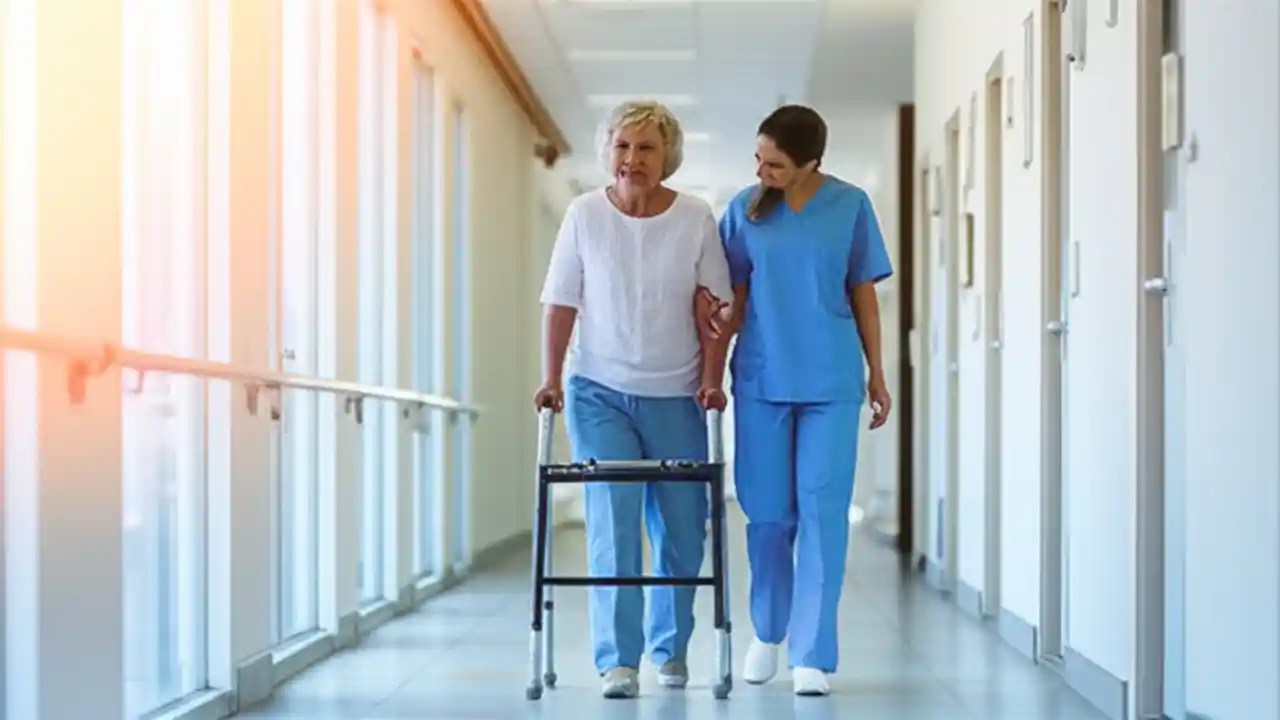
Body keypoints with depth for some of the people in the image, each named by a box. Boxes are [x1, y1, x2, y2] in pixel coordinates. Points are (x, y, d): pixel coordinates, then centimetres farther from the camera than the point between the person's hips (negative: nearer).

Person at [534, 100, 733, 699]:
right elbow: (561, 303, -2)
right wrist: (551, 379, -7)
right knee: (613, 522, -10)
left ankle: (669, 647, 27)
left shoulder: (696, 219, -4)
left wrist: (711, 378, -7)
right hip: (600, 392, -1)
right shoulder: (584, 214, -4)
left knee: (682, 530, 7)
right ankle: (617, 660, -7)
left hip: (675, 397, 1)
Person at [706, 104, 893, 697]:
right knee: (767, 510, 6)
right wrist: (725, 324, -12)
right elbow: (735, 293, 9)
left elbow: (863, 293, 6)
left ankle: (812, 654, 1)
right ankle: (768, 630, 28)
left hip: (831, 380, -1)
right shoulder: (746, 209, 4)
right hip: (762, 377, 1)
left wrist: (877, 374, 7)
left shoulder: (849, 205, 1)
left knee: (822, 509, -4)